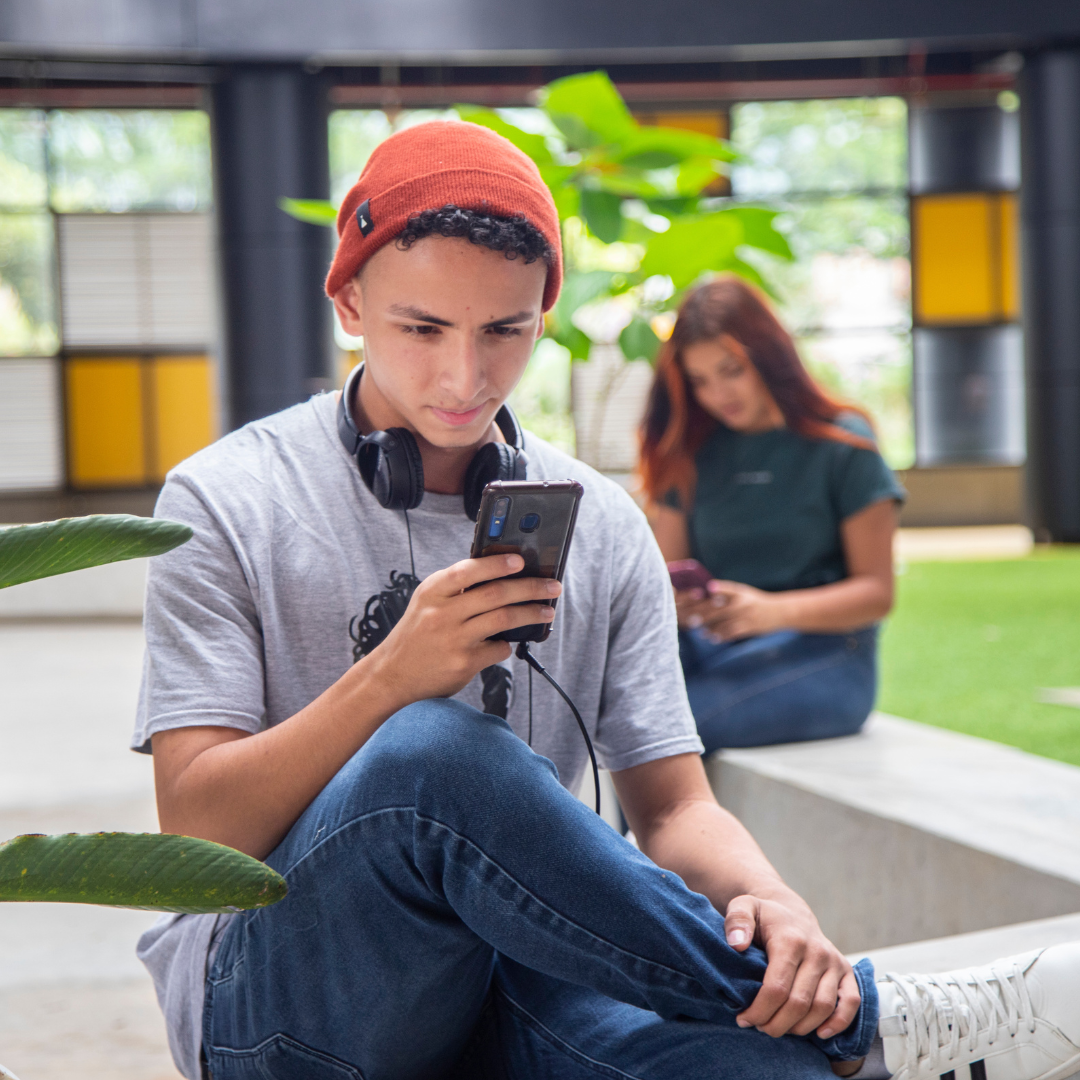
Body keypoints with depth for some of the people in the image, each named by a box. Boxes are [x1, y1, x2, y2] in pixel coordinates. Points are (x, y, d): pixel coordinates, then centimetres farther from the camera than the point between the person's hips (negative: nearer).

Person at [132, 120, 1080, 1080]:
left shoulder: (604, 527, 10)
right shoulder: (227, 504, 0)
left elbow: (671, 804, 7)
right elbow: (195, 829, -6)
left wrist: (766, 899, -16)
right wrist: (390, 678, -21)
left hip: (516, 979, 1)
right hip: (273, 993, 0)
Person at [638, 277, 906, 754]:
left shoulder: (842, 444, 2)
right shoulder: (691, 453, 14)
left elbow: (877, 591, -1)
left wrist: (773, 611, -18)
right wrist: (674, 601, -12)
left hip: (820, 651, -4)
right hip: (708, 647, 4)